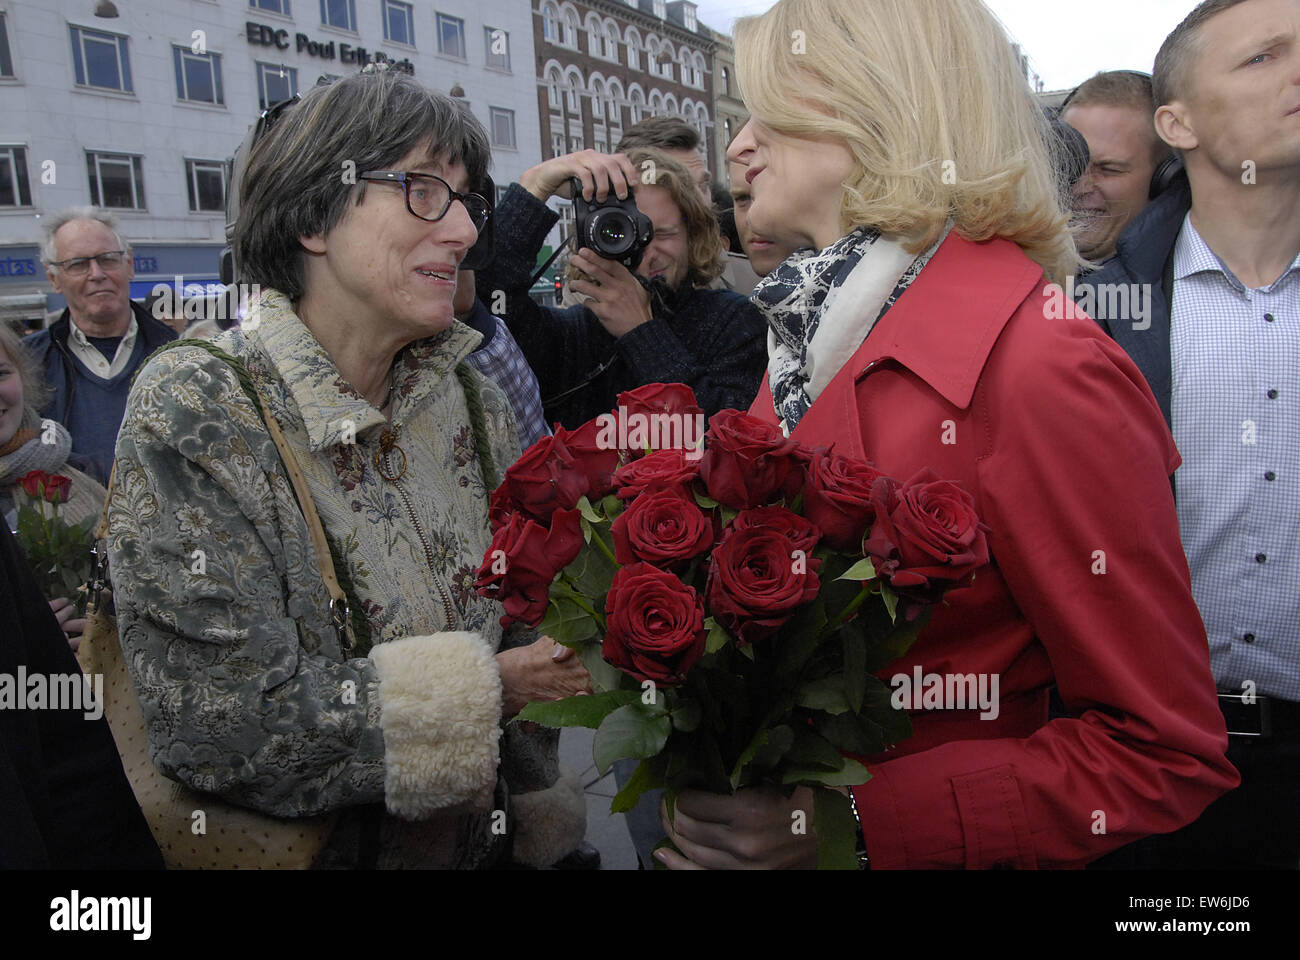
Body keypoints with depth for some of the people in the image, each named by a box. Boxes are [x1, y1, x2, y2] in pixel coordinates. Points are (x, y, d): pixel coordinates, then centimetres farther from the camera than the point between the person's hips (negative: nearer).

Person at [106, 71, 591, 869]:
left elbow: (526, 617, 0)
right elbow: (226, 727, -26)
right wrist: (491, 687, -24)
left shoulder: (471, 397, -6)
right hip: (312, 846, -4)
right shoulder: (190, 417, -21)